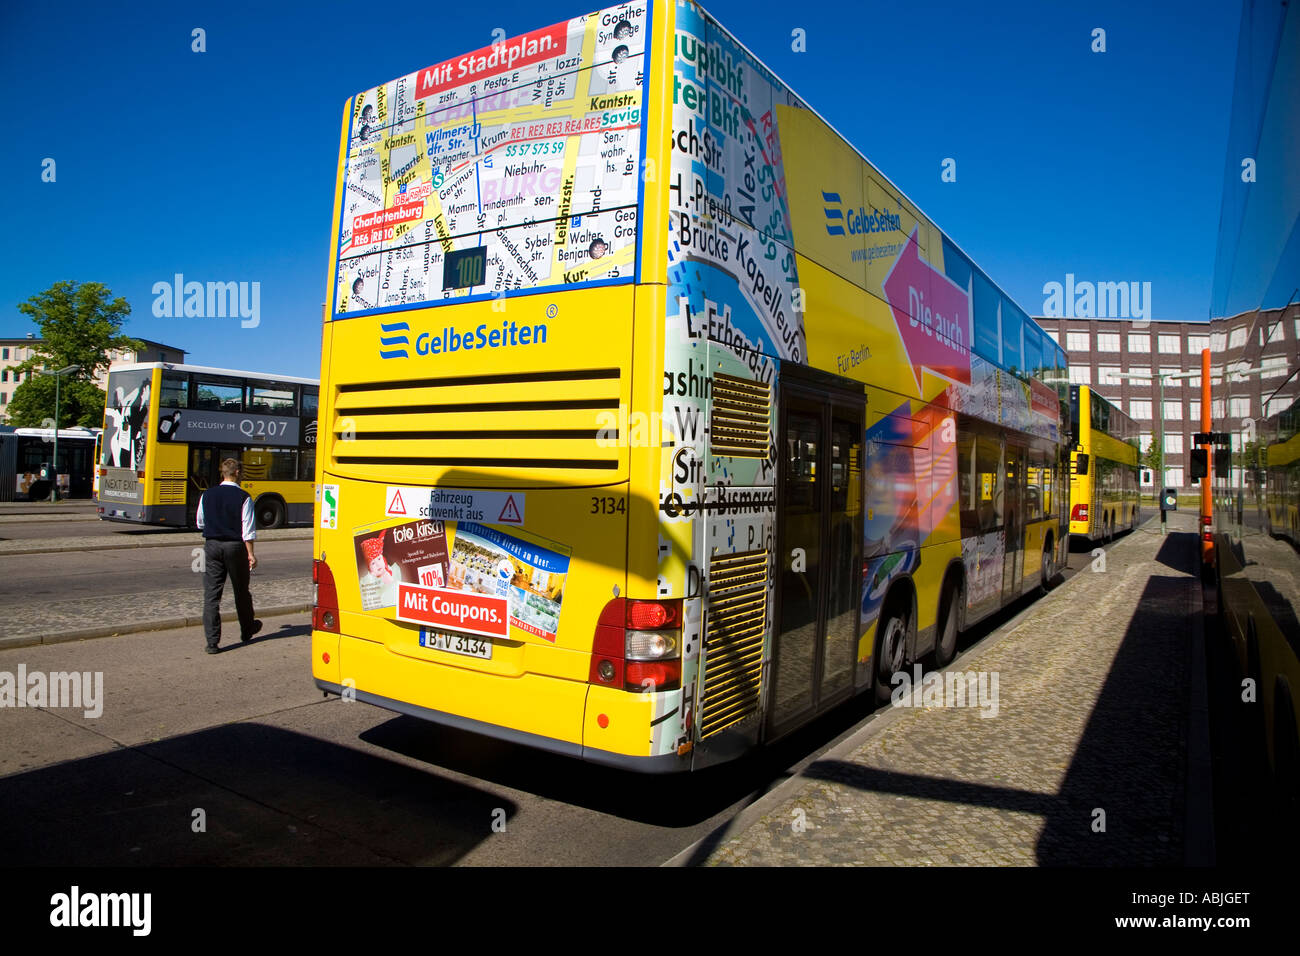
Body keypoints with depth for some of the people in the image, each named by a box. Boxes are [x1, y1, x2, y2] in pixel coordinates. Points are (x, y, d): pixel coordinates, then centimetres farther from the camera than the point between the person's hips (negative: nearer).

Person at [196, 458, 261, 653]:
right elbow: (248, 529, -12)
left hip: (212, 545, 2)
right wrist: (250, 553, -8)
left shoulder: (207, 495, 3)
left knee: (211, 593, 2)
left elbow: (200, 523, 15)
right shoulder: (243, 497, -9)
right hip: (235, 546, -2)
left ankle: (212, 641, -3)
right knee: (241, 591, 14)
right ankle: (247, 631, 32)